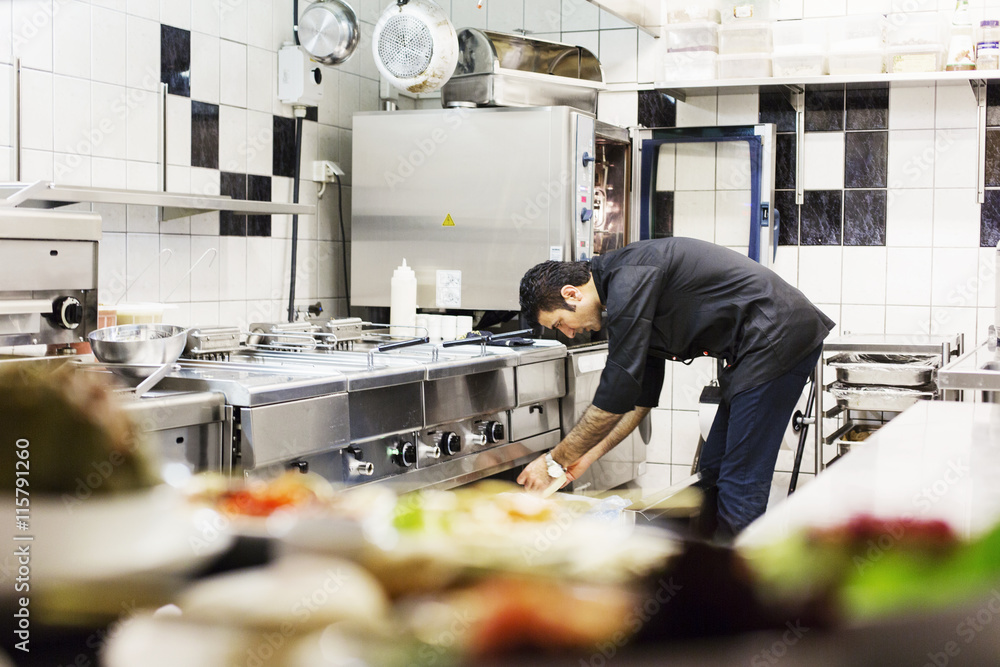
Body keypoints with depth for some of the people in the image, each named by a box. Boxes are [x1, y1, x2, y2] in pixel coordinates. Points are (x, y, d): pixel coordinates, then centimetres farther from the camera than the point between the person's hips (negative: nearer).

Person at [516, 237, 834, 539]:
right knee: (712, 472, 14)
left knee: (739, 487, -11)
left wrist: (554, 461, -9)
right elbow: (641, 397, 20)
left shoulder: (628, 280, -18)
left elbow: (616, 395, -19)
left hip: (778, 341, -11)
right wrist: (587, 456, 19)